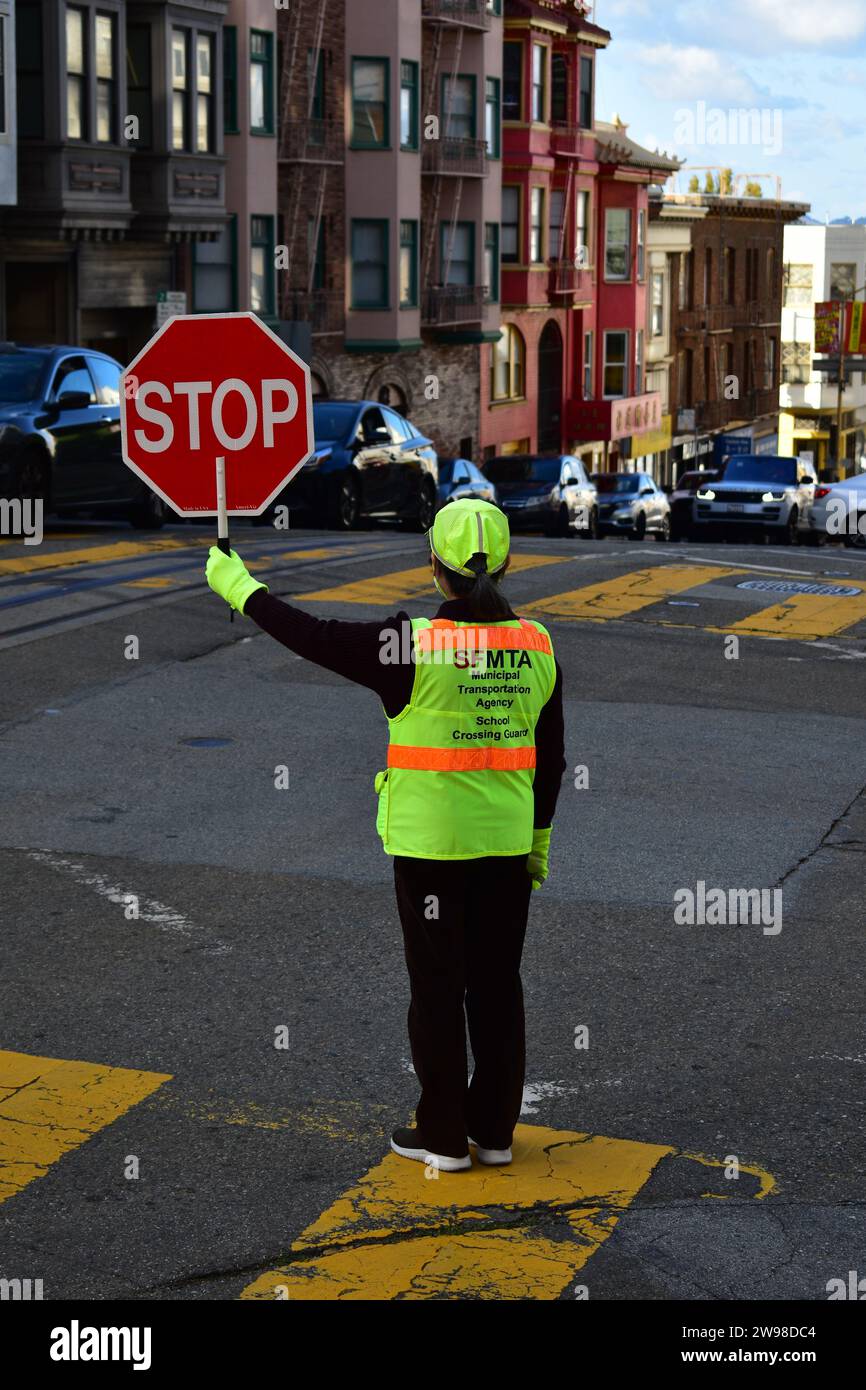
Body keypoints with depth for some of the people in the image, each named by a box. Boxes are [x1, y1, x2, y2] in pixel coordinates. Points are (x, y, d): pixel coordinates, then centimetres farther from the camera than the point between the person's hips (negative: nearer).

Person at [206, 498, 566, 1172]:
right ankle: (495, 1130, 23)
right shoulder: (537, 644, -1)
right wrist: (540, 834, 18)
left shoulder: (415, 644, -16)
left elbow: (317, 637, -8)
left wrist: (241, 588, 6)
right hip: (507, 841, 4)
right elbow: (551, 755, 6)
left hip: (430, 843, -4)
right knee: (497, 983, 14)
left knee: (437, 987, 7)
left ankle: (443, 1135, 17)